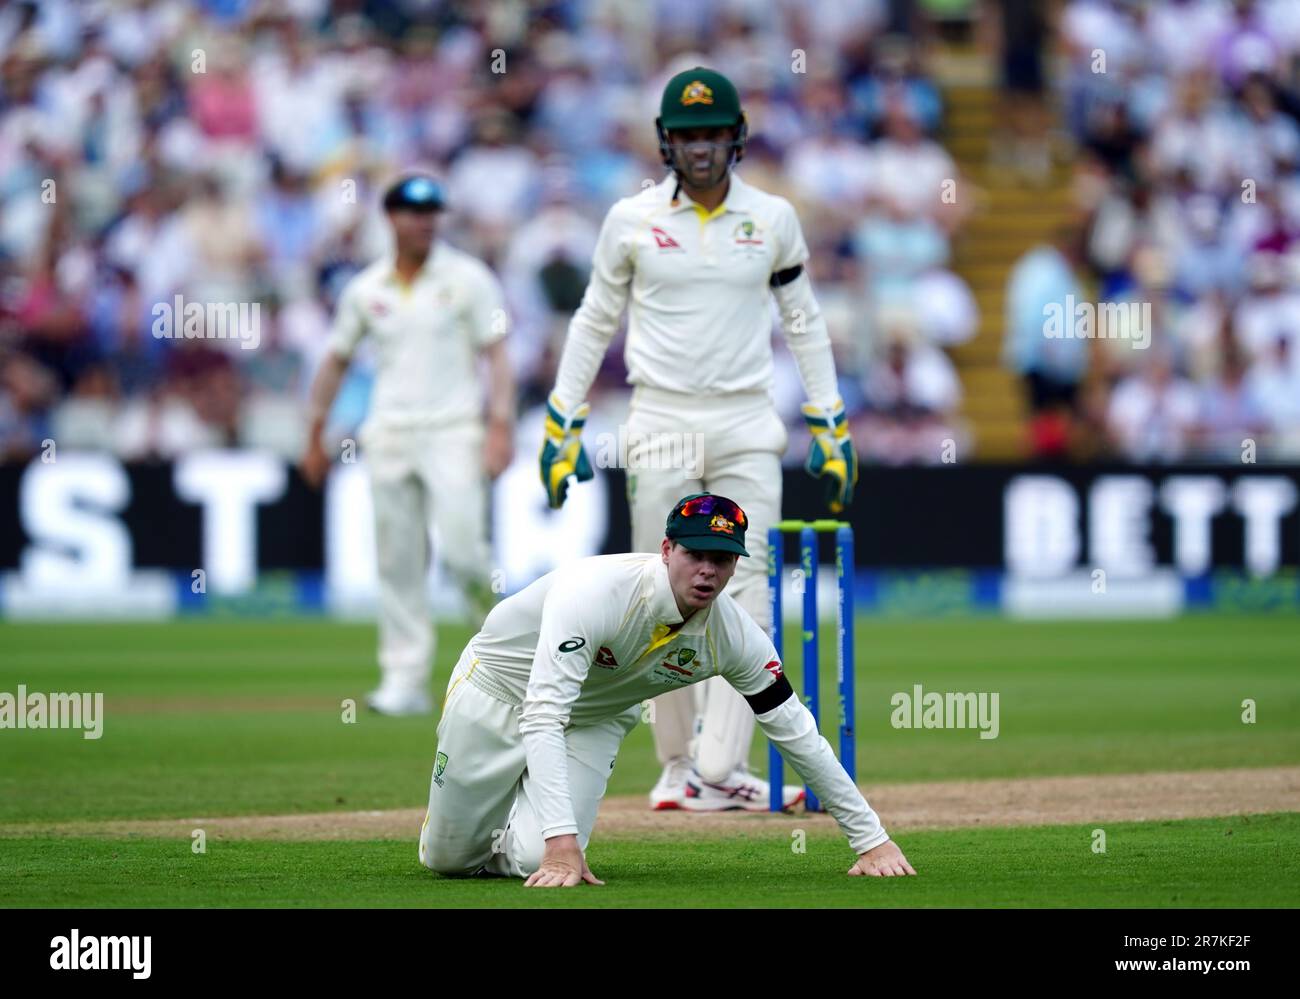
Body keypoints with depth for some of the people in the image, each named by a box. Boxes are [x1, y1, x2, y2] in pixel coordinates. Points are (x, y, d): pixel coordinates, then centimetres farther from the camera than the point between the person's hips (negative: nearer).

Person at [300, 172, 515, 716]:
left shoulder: (468, 278, 1)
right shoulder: (365, 290, 9)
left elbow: (497, 356, -3)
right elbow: (335, 361, 18)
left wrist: (501, 426, -14)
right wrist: (315, 437, 16)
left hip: (454, 431, -3)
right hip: (389, 436, 3)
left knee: (461, 546, -16)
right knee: (398, 564, 1)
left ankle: (489, 604, 15)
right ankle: (404, 680, 3)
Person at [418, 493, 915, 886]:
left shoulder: (735, 636, -22)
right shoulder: (596, 592, -38)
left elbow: (797, 734, -12)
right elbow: (542, 717, -44)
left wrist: (871, 840, -14)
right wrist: (562, 843, -53)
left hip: (594, 724, 3)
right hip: (497, 694, -3)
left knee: (534, 860, -17)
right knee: (446, 855, 5)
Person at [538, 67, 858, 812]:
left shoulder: (774, 219, 5)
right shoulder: (632, 220, 1)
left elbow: (804, 322, 12)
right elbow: (594, 321, 9)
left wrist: (831, 426, 7)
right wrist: (563, 423, 4)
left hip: (748, 426, 1)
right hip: (660, 424, -1)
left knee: (745, 594, -9)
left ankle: (721, 771, -12)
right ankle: (678, 763, 12)